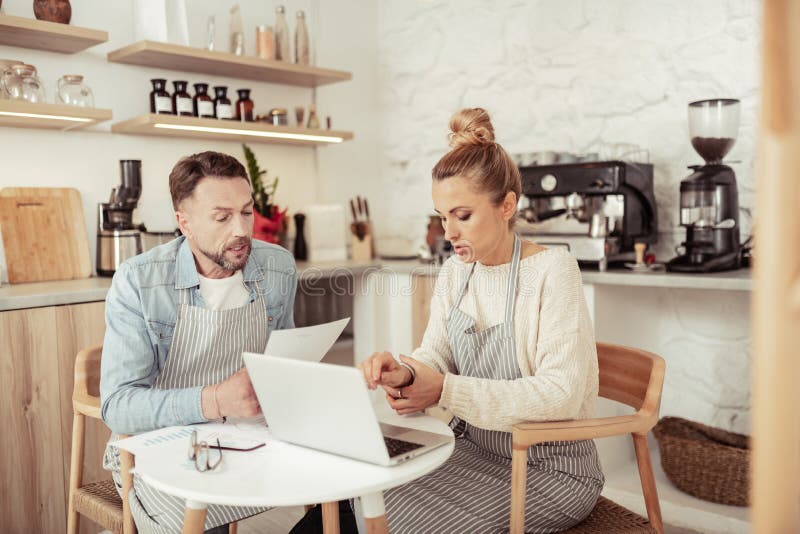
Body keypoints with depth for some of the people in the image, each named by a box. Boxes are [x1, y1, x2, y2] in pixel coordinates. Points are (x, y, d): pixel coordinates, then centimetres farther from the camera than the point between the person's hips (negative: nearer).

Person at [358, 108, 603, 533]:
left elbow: (560, 395, -24)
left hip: (550, 468, -5)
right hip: (474, 450, 6)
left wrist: (445, 390, -26)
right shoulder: (454, 274, 4)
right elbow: (435, 357, -1)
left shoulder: (551, 270, -17)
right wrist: (403, 371, -25)